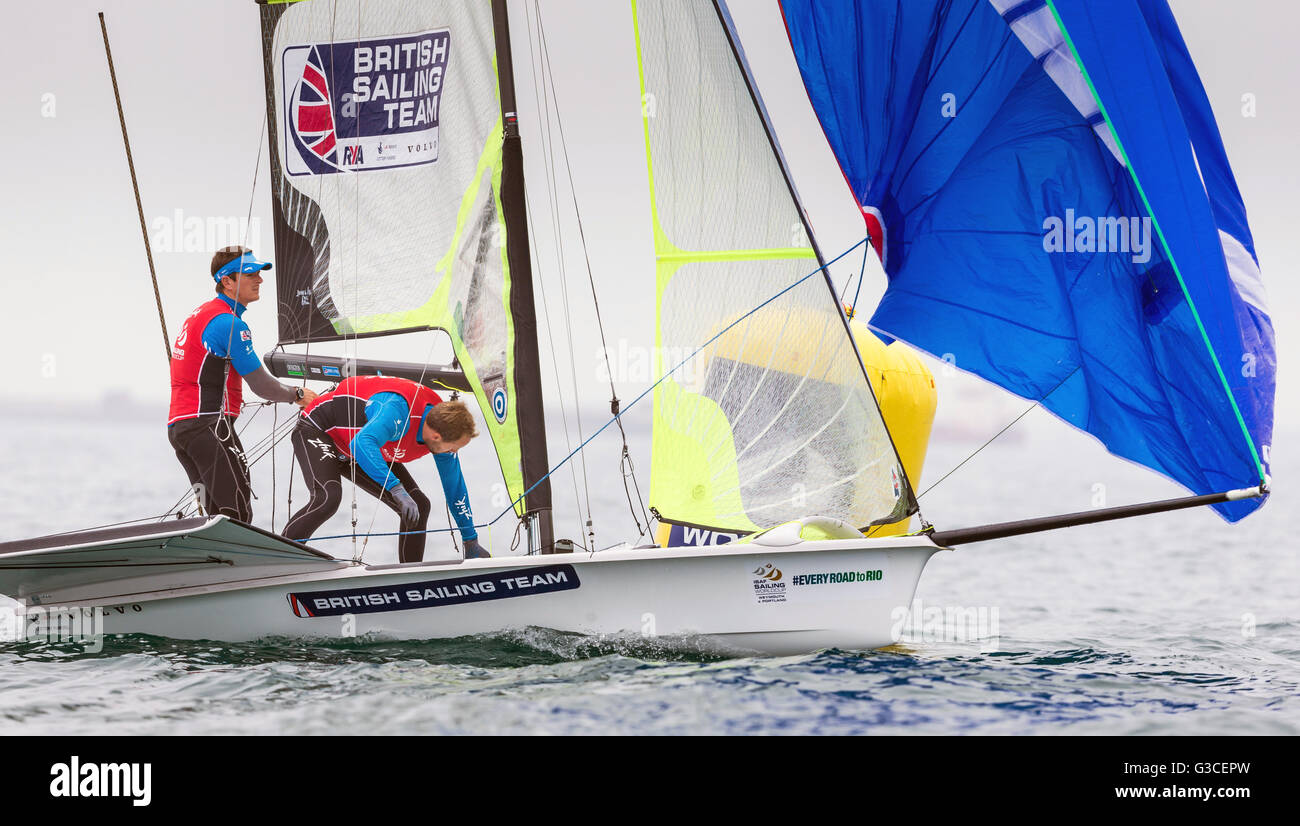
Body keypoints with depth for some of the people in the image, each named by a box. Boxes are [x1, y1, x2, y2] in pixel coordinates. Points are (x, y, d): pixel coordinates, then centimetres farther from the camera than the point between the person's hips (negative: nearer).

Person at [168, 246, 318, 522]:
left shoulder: (200, 314, 20)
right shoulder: (228, 323, -11)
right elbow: (262, 385, -9)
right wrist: (297, 395, 7)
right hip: (209, 425, -10)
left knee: (219, 518, 8)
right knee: (238, 516, -14)